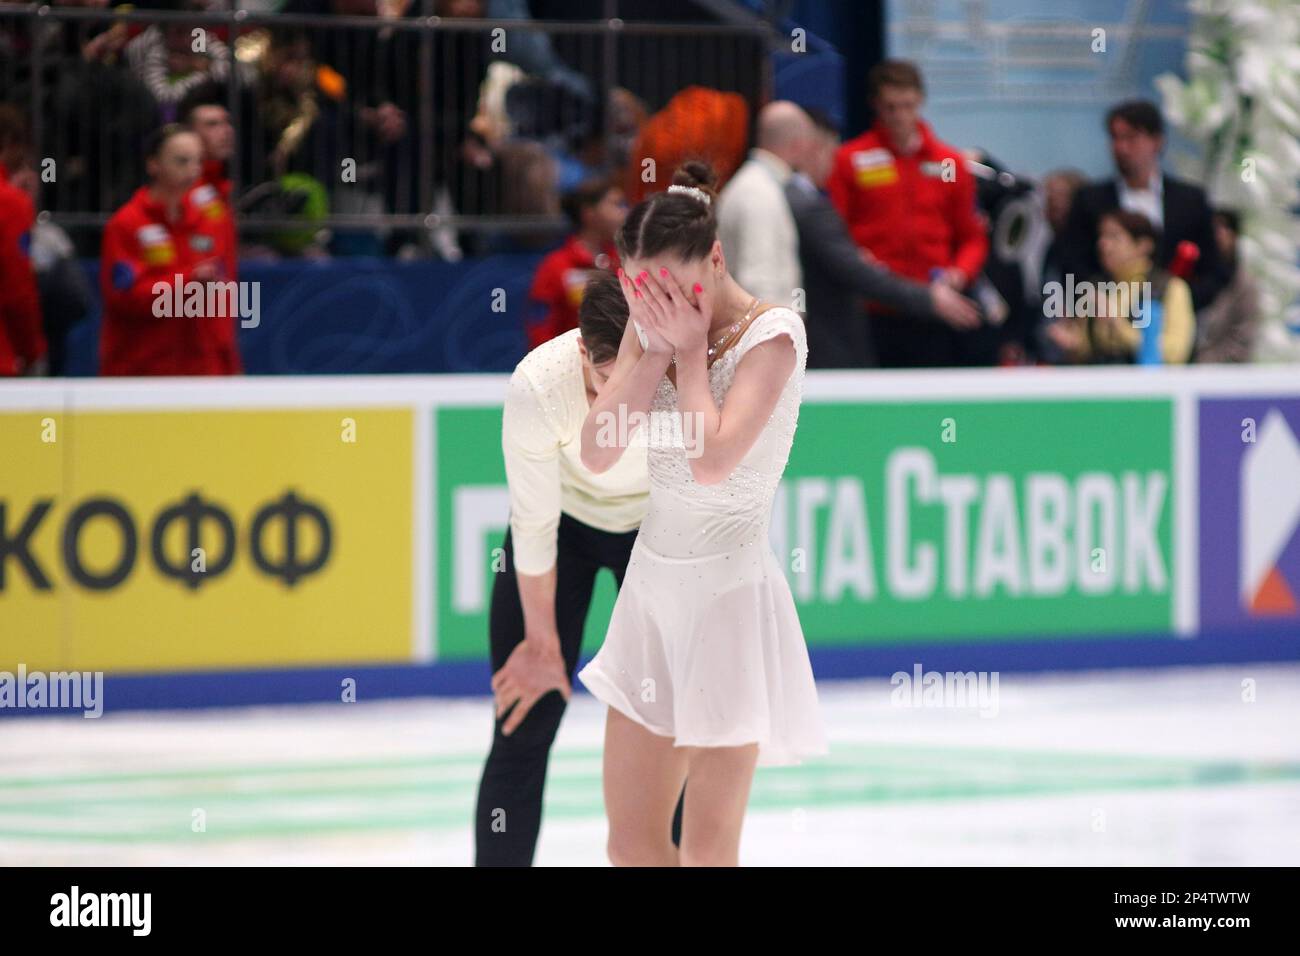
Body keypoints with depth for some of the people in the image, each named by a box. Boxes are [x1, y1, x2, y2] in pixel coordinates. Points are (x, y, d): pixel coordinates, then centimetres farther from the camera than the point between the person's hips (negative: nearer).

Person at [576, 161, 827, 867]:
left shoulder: (772, 333, -13)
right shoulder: (650, 327, 5)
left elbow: (712, 460, -25)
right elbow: (597, 453, -3)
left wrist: (691, 350, -14)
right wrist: (655, 350, -9)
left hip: (727, 592, -7)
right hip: (652, 587, 7)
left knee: (707, 851, -2)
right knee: (630, 845, 9)